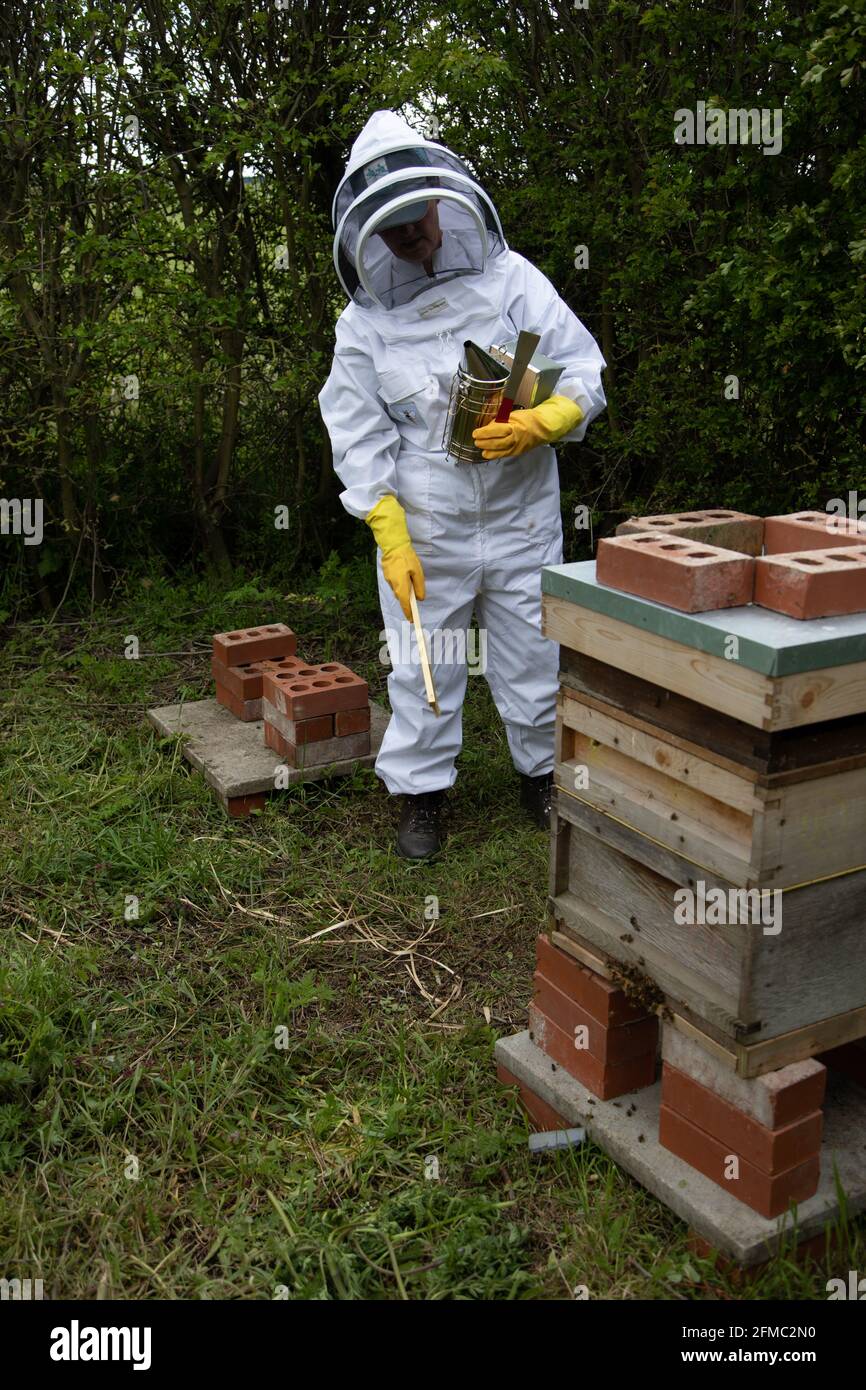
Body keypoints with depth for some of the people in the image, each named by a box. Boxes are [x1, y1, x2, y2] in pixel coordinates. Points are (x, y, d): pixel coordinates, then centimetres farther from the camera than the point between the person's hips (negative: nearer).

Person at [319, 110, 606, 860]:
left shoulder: (511, 280, -1)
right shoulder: (364, 322, 1)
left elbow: (584, 375, -4)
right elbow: (360, 439, -1)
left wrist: (539, 424, -26)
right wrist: (391, 539, -10)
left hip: (522, 520, 0)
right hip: (424, 528, 0)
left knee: (534, 655, 10)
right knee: (422, 664, 6)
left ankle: (544, 775, 31)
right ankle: (422, 793, 23)